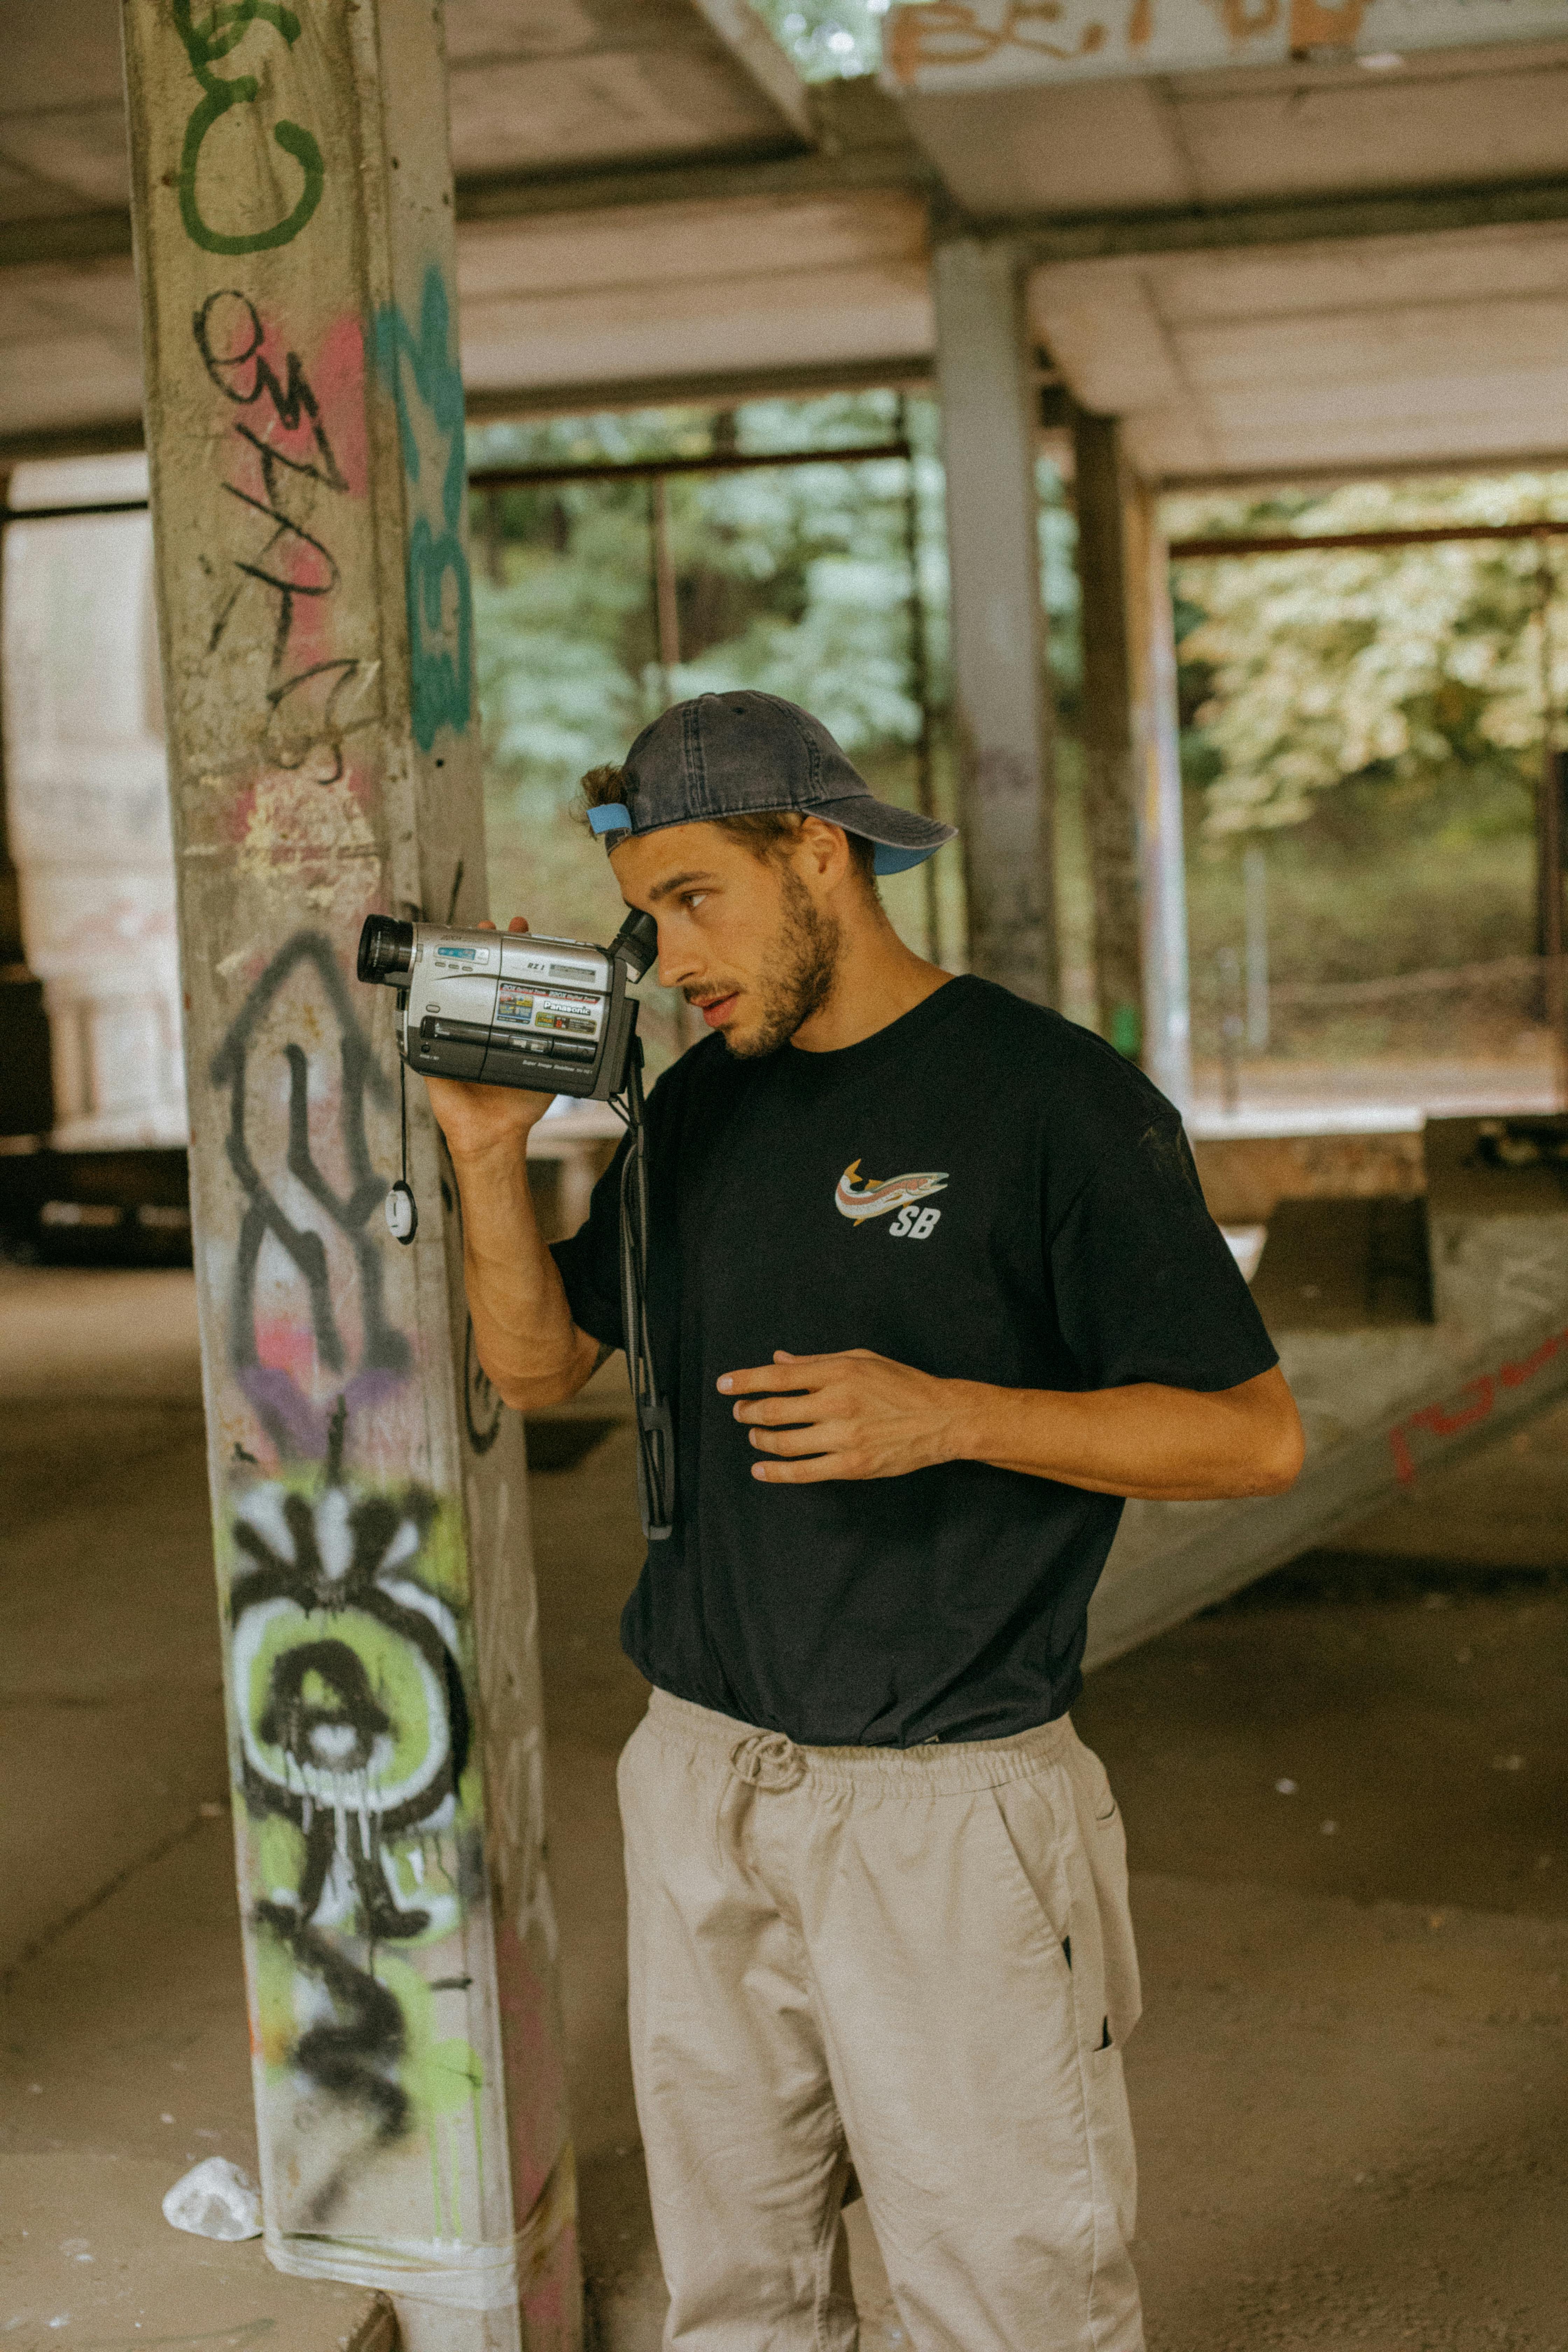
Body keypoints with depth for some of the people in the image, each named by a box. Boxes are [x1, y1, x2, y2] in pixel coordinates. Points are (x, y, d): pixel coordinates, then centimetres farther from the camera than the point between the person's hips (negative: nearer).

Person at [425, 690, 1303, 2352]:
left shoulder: (1057, 1103, -12)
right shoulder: (699, 1107, 8)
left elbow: (1253, 1436, -11)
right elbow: (536, 1362, 14)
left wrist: (946, 1416, -22)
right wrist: (490, 1150, -3)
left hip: (947, 1812, -6)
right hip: (700, 1782, 6)